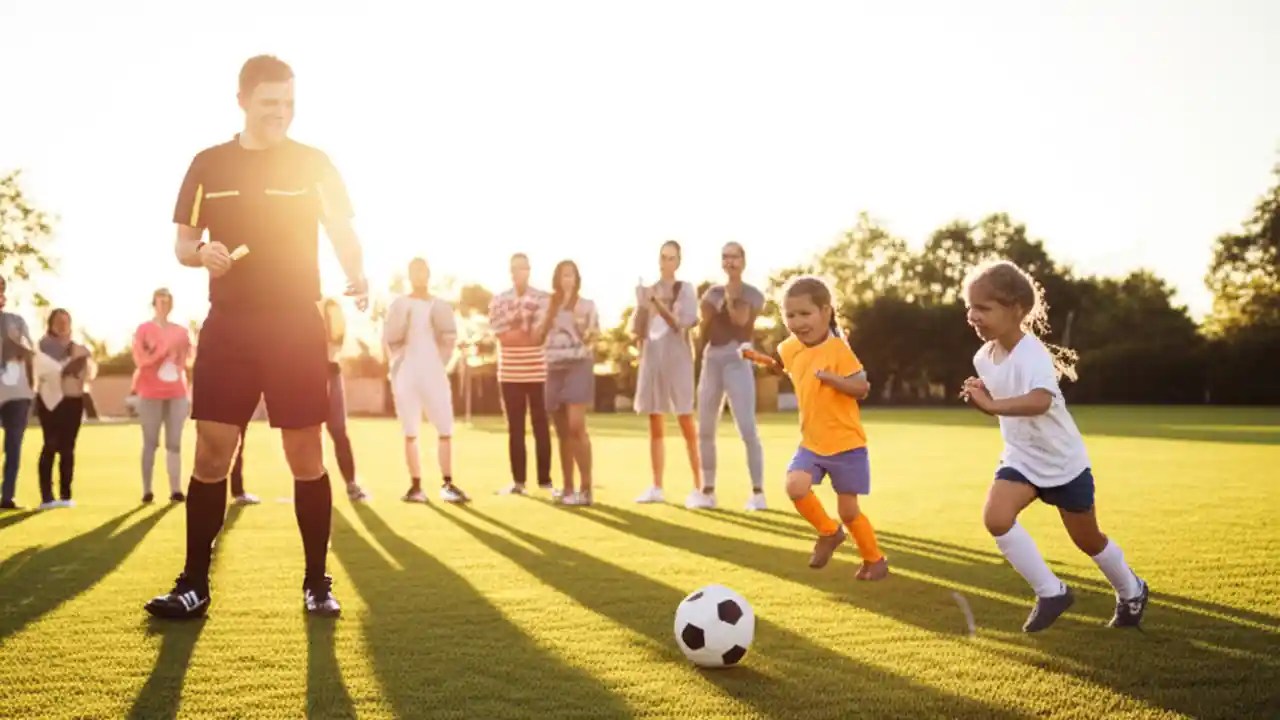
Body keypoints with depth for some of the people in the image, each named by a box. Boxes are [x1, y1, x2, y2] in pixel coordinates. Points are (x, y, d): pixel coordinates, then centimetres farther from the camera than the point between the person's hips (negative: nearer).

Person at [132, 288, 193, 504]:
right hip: (151, 394, -3)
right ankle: (147, 491, 3)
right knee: (150, 443, 0)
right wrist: (163, 349, -19)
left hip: (176, 394, 3)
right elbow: (139, 358, -9)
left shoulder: (180, 331, 12)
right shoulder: (144, 329, 1)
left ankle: (175, 490, -2)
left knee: (174, 443, 0)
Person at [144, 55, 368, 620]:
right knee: (210, 452, -1)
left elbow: (343, 234, 0)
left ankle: (317, 582, 10)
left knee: (305, 454, -1)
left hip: (296, 324, -1)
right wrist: (203, 251, -12)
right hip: (228, 325, 2)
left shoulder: (313, 163, 4)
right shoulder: (208, 164, 9)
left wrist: (356, 275, -22)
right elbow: (182, 243, 12)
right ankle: (194, 584, 9)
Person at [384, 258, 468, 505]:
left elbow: (450, 340, 7)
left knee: (446, 430, -4)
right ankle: (416, 485, 3)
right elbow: (389, 338, -2)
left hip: (434, 374, 1)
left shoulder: (440, 305, 9)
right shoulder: (399, 304, 5)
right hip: (406, 375, -1)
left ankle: (447, 484, 1)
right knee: (410, 433, 1)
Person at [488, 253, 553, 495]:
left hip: (538, 372, -1)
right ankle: (518, 480, 8)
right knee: (515, 427, 4)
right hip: (510, 373, 2)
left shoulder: (544, 298, 1)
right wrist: (528, 333, -9)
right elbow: (501, 336, -7)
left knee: (541, 426, 1)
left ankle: (545, 479, 6)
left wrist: (514, 333, -9)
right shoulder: (498, 300, 6)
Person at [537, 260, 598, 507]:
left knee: (576, 426, -19)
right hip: (554, 369, 5)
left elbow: (590, 337, -8)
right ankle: (568, 488, 12)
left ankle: (586, 488, -18)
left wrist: (572, 311, -11)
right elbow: (539, 338, 8)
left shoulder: (586, 305, 4)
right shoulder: (550, 306, 17)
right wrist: (551, 312, -1)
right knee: (562, 432, 6)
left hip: (578, 366, -5)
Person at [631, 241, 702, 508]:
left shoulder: (685, 289, 0)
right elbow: (636, 331, 9)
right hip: (651, 359, 5)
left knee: (687, 425, -9)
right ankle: (656, 487, 13)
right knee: (655, 427, 7)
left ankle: (699, 488, -9)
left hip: (677, 359, -5)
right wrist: (643, 306, -8)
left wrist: (658, 302, -24)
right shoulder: (648, 290, 12)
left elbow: (681, 323, -15)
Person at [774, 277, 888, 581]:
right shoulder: (790, 349, 2)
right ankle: (828, 532, 10)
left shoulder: (838, 349, -18)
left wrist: (831, 377, -34)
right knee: (795, 486, -19)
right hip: (811, 442, 5)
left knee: (848, 510, 2)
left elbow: (862, 387, -23)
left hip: (846, 444, -5)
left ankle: (875, 559, 28)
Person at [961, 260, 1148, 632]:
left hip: (1064, 461, -5)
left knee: (1088, 540, 13)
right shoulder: (983, 357, -7)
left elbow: (1040, 401, -51)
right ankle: (1051, 591, -3)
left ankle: (1132, 591, 45)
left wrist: (992, 405, -60)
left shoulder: (1032, 355, -30)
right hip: (1021, 458, 5)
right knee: (995, 517, -22)